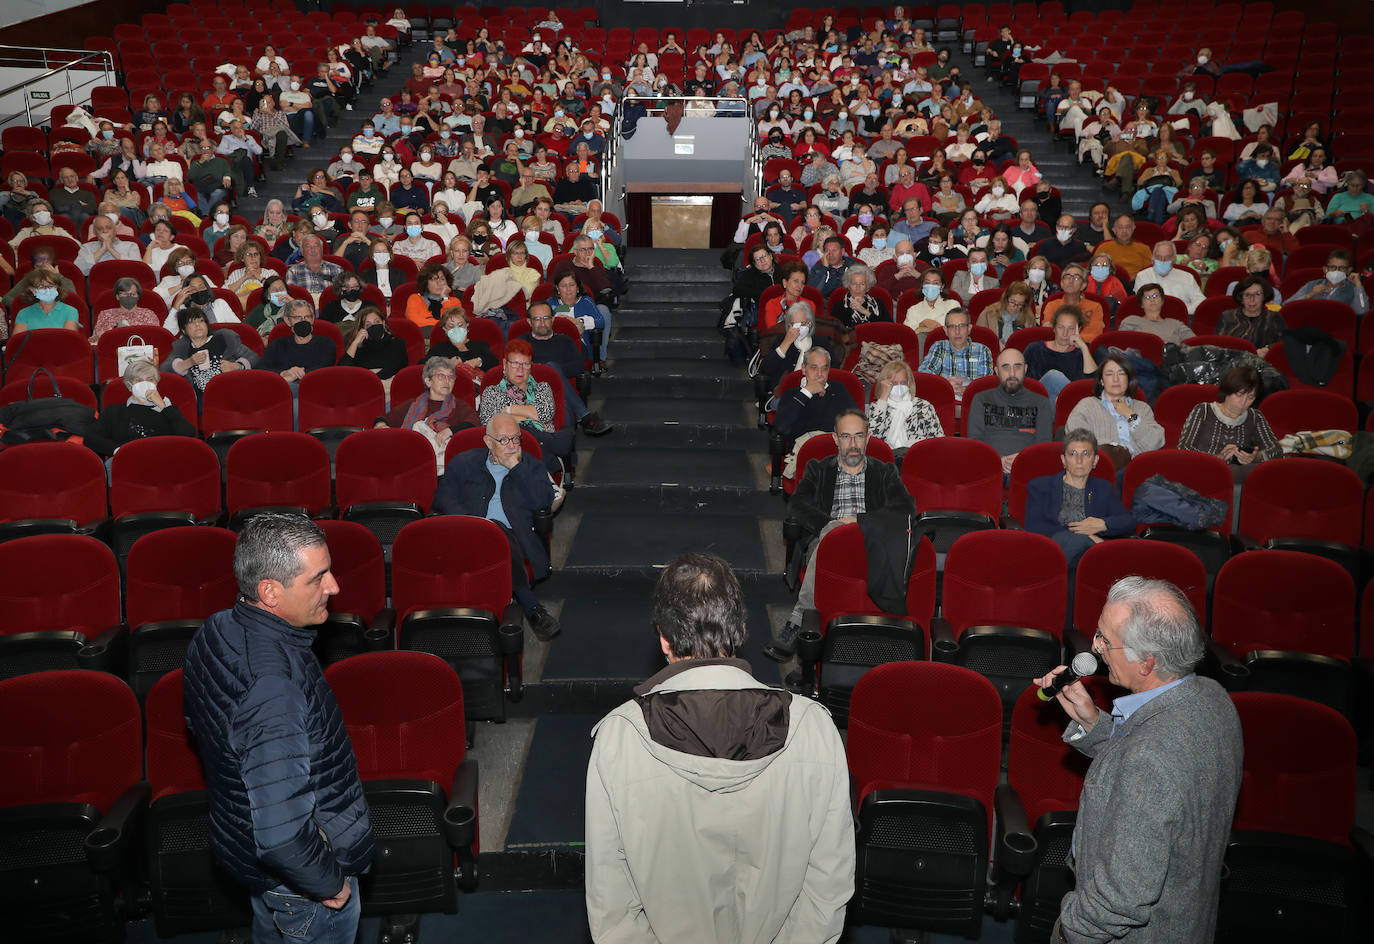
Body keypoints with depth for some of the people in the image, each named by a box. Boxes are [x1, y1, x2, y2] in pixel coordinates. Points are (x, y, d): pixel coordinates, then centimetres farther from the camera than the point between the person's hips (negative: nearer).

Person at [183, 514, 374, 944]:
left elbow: (200, 724, 10)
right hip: (299, 879, -8)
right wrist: (330, 883, -22)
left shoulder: (215, 632, -10)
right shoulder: (273, 689, -40)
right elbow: (282, 836, -40)